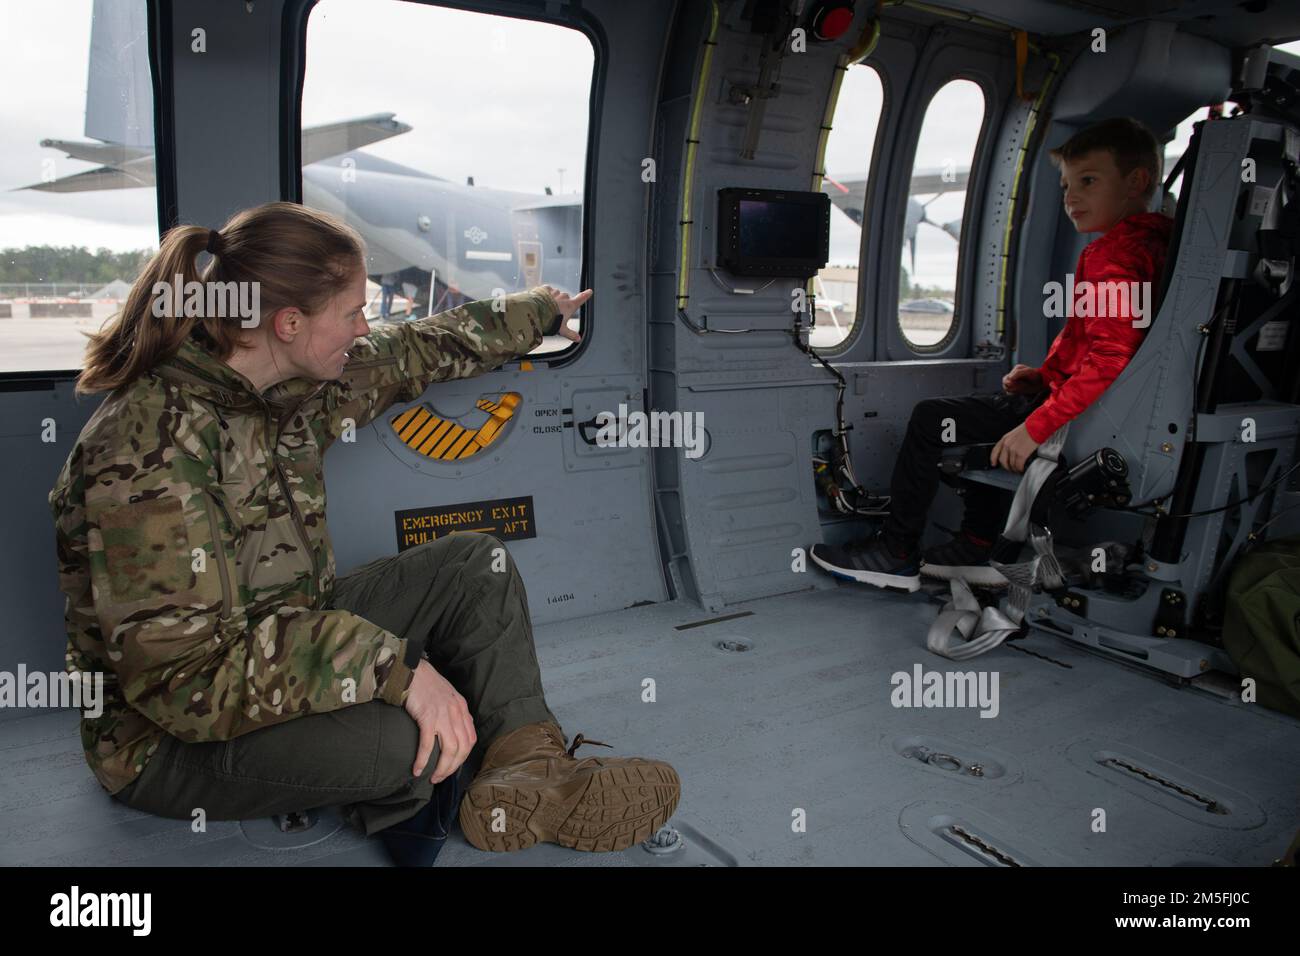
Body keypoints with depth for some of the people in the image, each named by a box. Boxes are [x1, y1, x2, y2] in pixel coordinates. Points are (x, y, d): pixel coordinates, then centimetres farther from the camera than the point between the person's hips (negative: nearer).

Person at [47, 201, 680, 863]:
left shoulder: (292, 385, -5)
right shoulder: (150, 453, -30)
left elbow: (417, 353, 12)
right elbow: (186, 675, -33)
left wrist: (538, 312, 24)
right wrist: (394, 665, -38)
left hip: (284, 644, 9)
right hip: (171, 741, -8)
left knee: (475, 564, 1)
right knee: (402, 733, -35)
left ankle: (526, 774, -7)